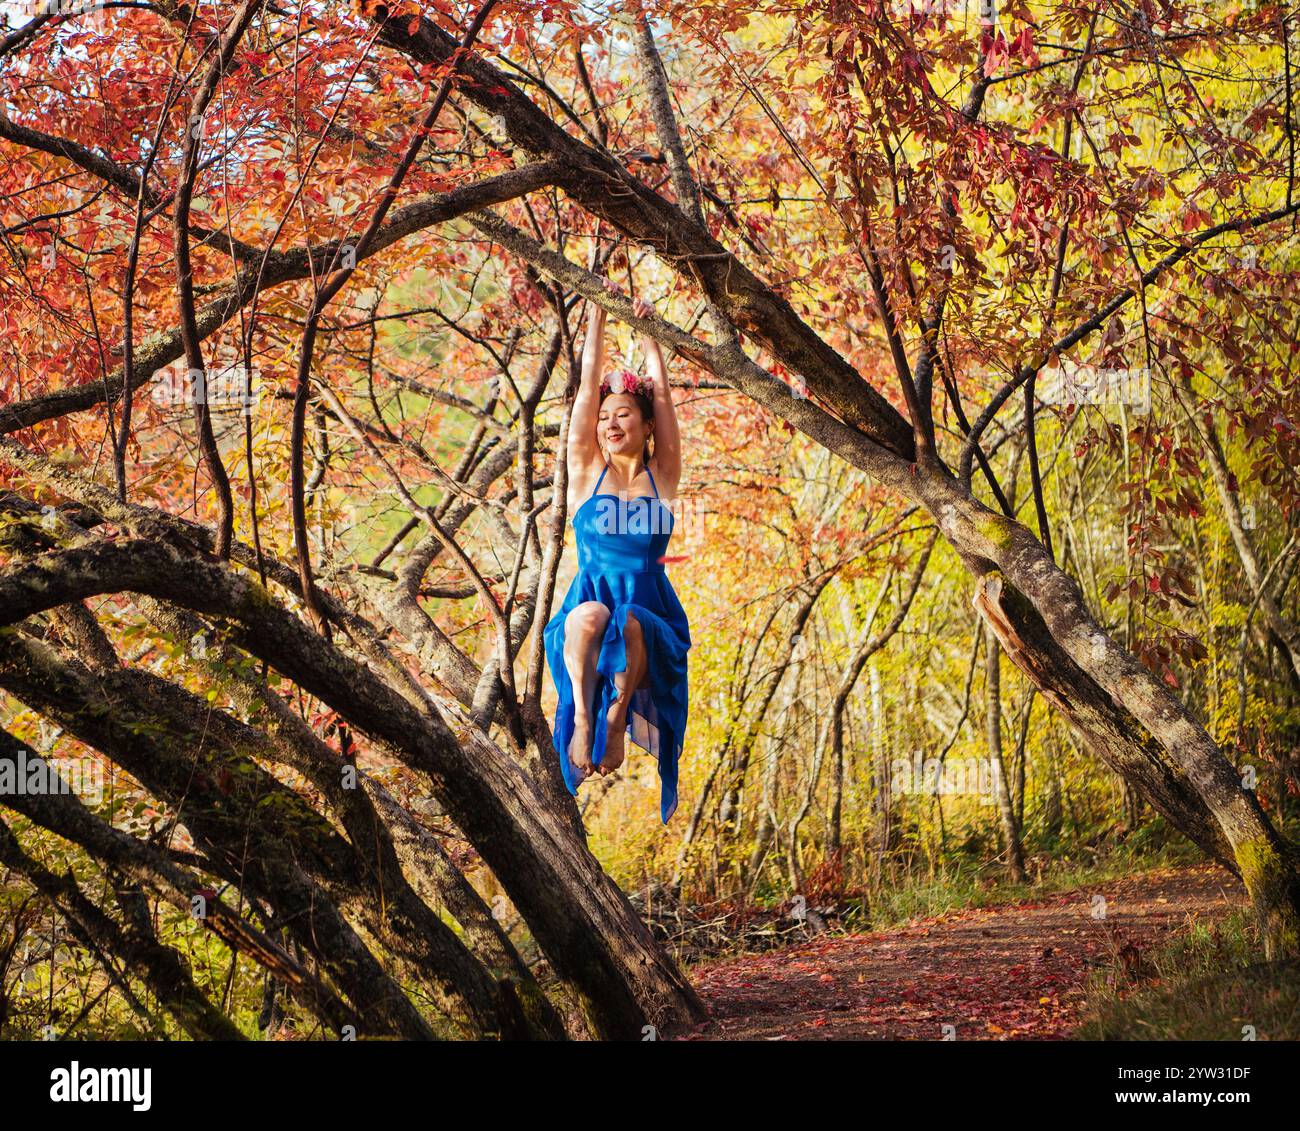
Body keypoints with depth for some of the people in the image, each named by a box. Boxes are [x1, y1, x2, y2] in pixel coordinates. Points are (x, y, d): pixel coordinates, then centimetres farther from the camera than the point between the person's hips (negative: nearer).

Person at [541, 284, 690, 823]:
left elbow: (661, 390, 8)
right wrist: (597, 314, 10)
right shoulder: (587, 471, 12)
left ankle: (619, 719, -20)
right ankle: (583, 718, -29)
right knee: (589, 615, -37)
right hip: (588, 595, 0)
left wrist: (649, 333, 12)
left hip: (650, 612, 0)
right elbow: (588, 382, 9)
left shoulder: (662, 477, 11)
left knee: (628, 627, -38)